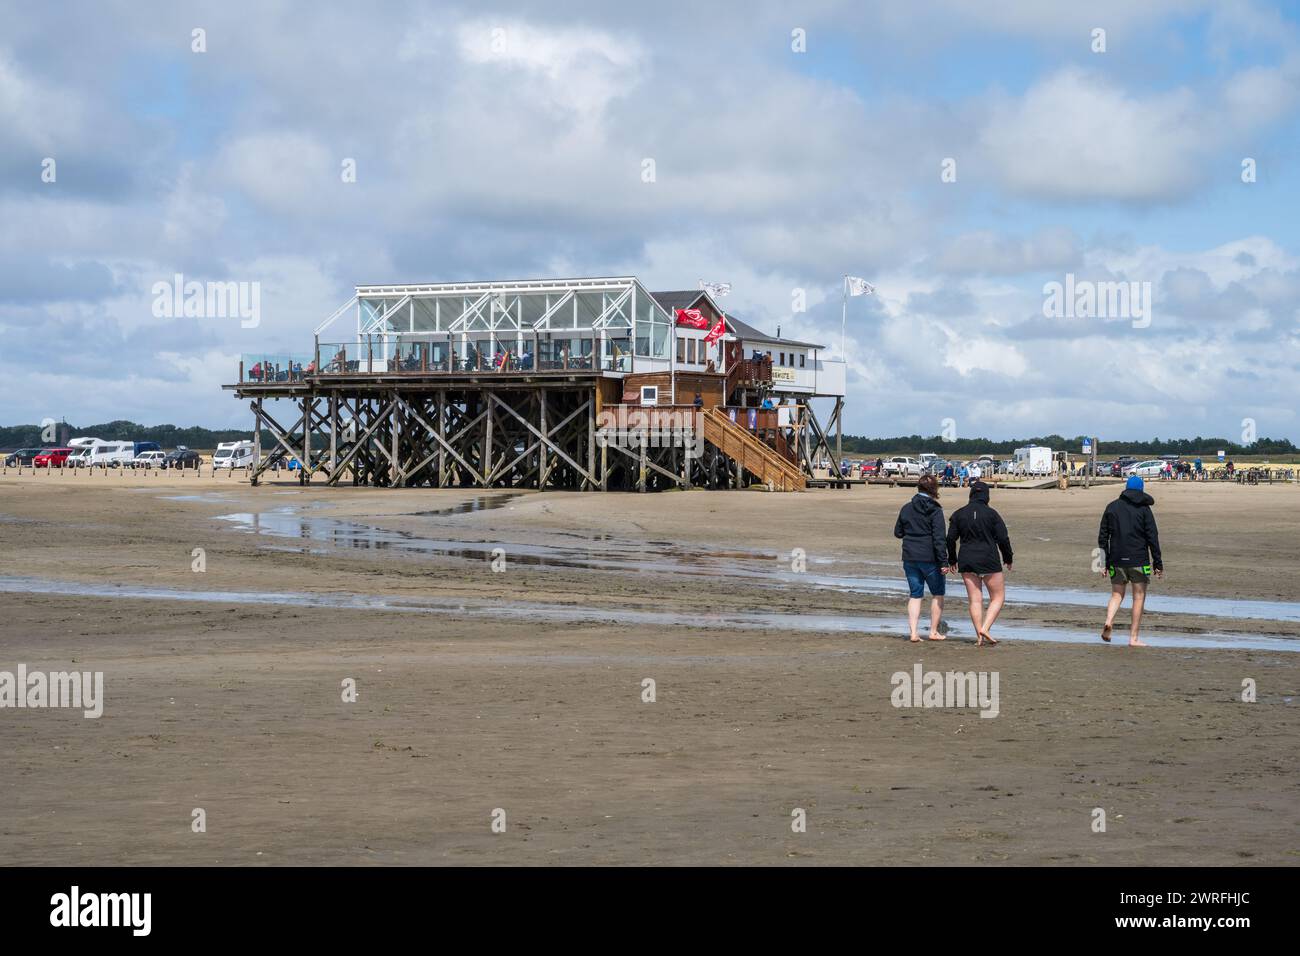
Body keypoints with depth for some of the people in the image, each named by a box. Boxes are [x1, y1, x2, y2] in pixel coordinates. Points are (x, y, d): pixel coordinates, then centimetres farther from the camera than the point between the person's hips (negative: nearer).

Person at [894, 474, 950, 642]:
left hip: (910, 558, 4)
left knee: (915, 595, 10)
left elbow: (898, 532, 13)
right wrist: (943, 562, -14)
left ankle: (913, 632, 1)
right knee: (937, 594, 11)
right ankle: (934, 632, 12)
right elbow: (939, 538, -15)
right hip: (930, 558, -4)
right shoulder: (935, 511, -11)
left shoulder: (906, 508, 4)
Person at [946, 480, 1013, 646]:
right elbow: (1003, 539, -7)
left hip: (966, 562, 4)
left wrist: (952, 560, 18)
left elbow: (951, 539, 6)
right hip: (989, 561, -3)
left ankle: (979, 637, 4)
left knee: (974, 599, 7)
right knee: (998, 597, 8)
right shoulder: (991, 514, -6)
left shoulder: (958, 514, 4)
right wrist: (1008, 559, 8)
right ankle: (985, 628, -9)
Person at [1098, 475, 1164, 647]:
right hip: (1139, 560, -3)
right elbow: (1152, 537, -6)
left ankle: (1108, 622, -15)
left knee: (1117, 594, 14)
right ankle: (1134, 638, 4)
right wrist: (1158, 563, -2)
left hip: (1117, 560, 3)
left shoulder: (1112, 507, 7)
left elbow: (1103, 536, 7)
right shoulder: (1144, 509, -3)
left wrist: (1105, 561, 12)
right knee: (1139, 597, 6)